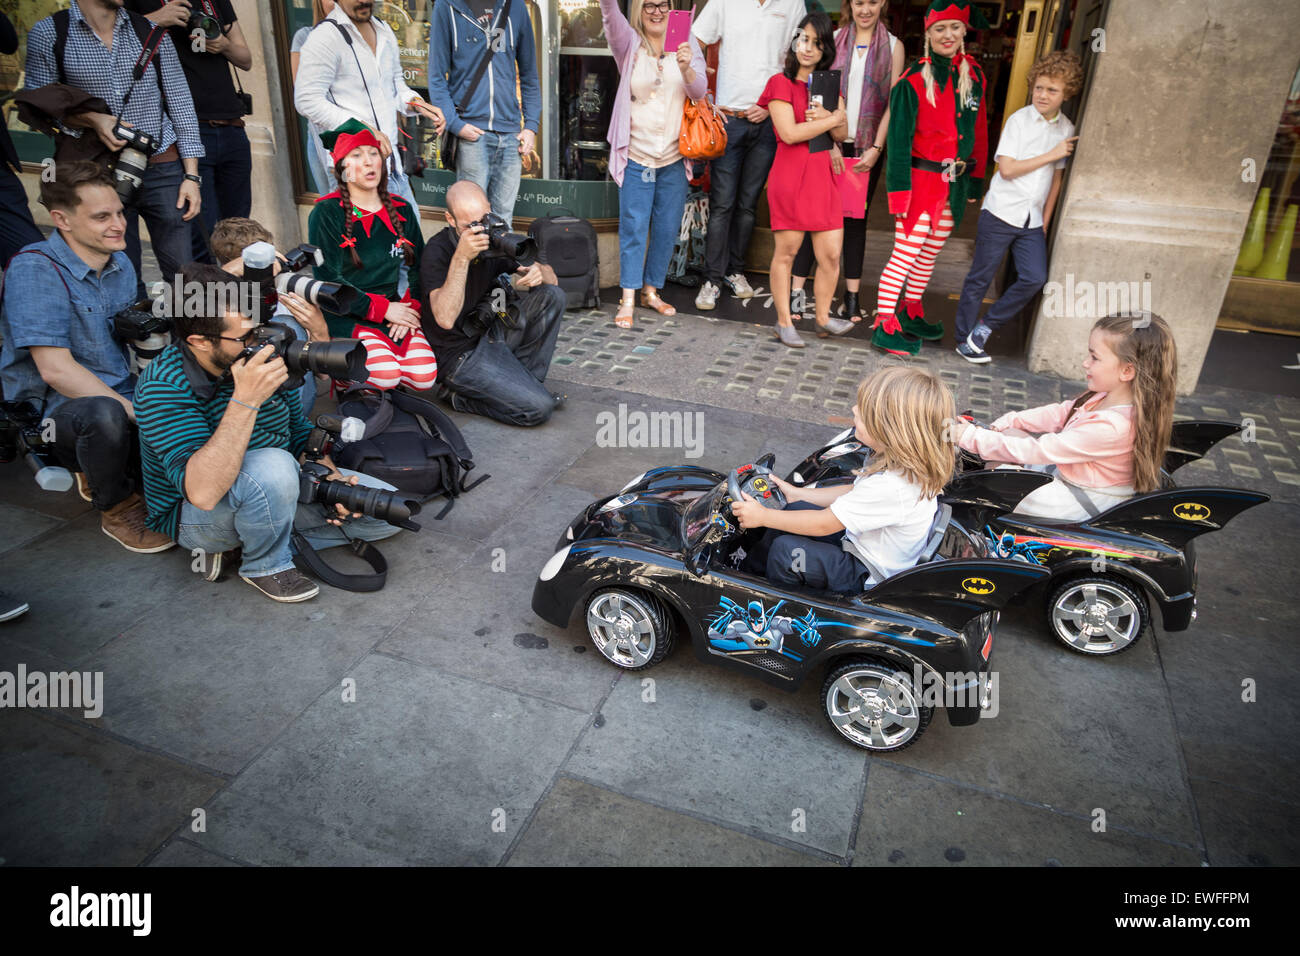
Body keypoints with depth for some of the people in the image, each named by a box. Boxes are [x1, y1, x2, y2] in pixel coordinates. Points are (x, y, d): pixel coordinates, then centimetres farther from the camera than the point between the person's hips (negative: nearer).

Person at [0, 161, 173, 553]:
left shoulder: (119, 263, 8)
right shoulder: (35, 269, -15)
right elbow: (55, 369, -22)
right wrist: (139, 413, -25)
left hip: (122, 397, 8)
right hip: (56, 411, -8)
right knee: (103, 414, -40)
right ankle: (116, 507, -8)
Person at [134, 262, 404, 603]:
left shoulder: (263, 356, -7)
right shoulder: (164, 387, -26)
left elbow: (301, 433, 7)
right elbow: (203, 492, -39)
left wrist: (331, 477, -12)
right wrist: (245, 400, -43)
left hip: (276, 491, 7)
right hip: (198, 515, -7)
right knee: (272, 466, -39)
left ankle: (241, 544, -1)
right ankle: (266, 564, -8)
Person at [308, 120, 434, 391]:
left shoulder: (401, 211, 11)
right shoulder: (326, 214, -4)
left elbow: (418, 268, 12)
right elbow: (328, 280, -10)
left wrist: (411, 306, -8)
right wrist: (383, 308, -15)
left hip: (395, 312, 4)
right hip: (346, 316, -4)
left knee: (424, 376, -18)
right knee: (385, 375, -26)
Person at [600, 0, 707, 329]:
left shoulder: (686, 47, 5)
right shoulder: (629, 45, 2)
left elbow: (699, 90, -7)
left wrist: (686, 67, -28)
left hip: (674, 157, 2)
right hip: (636, 156, -2)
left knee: (667, 229, 7)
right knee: (633, 227, -3)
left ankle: (651, 291, 22)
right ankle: (628, 300, 0)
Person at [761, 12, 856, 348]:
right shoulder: (781, 83, -1)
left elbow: (841, 134, 10)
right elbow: (789, 133, -13)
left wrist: (827, 117, -11)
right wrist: (834, 118, -6)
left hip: (823, 177, 5)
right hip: (790, 177, -5)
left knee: (831, 255, 2)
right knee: (785, 252, 1)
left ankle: (823, 319, 18)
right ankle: (784, 323, 12)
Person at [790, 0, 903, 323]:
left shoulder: (893, 46, 6)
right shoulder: (833, 39, 5)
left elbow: (893, 102, 2)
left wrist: (876, 148, -7)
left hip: (867, 148, 1)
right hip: (828, 144, 0)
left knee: (856, 219, 5)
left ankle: (852, 295, 10)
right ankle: (797, 290, 0)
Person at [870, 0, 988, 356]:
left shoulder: (973, 75, 9)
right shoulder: (914, 80, -9)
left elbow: (977, 130, 16)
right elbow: (899, 138, -12)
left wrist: (975, 179, 15)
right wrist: (899, 191, -16)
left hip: (954, 183, 6)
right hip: (920, 177, -6)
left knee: (929, 253, 14)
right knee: (906, 252, -8)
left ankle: (911, 314, 27)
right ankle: (884, 324, -2)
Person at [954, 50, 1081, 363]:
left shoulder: (1067, 129, 9)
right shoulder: (1019, 120, -5)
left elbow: (1056, 178, 16)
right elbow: (1007, 169, -13)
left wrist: (1045, 220, 12)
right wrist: (1052, 155, -12)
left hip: (1032, 220, 5)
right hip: (1001, 213, -4)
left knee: (1035, 278, -7)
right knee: (980, 278, 1)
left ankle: (985, 326, 8)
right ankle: (965, 339, 14)